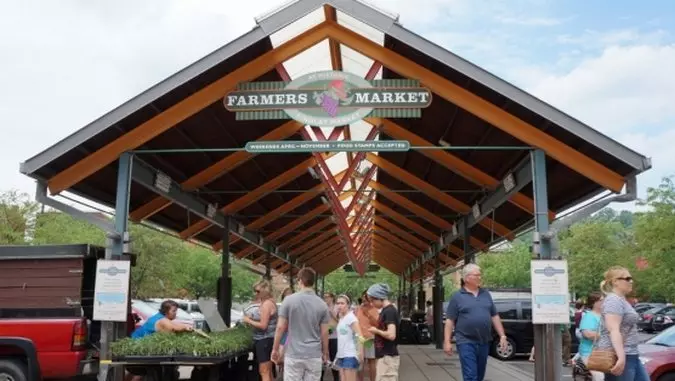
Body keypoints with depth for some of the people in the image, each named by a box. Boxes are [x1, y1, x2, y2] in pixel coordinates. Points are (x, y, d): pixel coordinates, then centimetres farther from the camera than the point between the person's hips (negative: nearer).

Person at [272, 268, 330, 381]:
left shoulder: (289, 300, -5)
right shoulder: (322, 304, 0)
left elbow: (280, 327, -4)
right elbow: (324, 333, 2)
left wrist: (275, 349, 7)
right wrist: (325, 352, 16)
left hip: (293, 355, -2)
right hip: (314, 356, 2)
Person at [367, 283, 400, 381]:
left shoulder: (389, 311, -17)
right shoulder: (385, 310, 12)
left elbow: (391, 335, -26)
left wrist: (376, 331, -13)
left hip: (388, 357, -10)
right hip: (385, 356, 10)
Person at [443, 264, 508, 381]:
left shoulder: (486, 294, 11)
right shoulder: (457, 297, -3)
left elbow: (494, 316, 13)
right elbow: (450, 320, -4)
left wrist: (502, 336, 6)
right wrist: (447, 342, -9)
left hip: (484, 342, 5)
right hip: (466, 342, -5)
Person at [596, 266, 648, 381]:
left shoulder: (622, 300, 17)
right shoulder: (613, 300, -15)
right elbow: (614, 330, -25)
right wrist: (621, 357, -32)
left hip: (631, 355, 11)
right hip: (618, 356, -11)